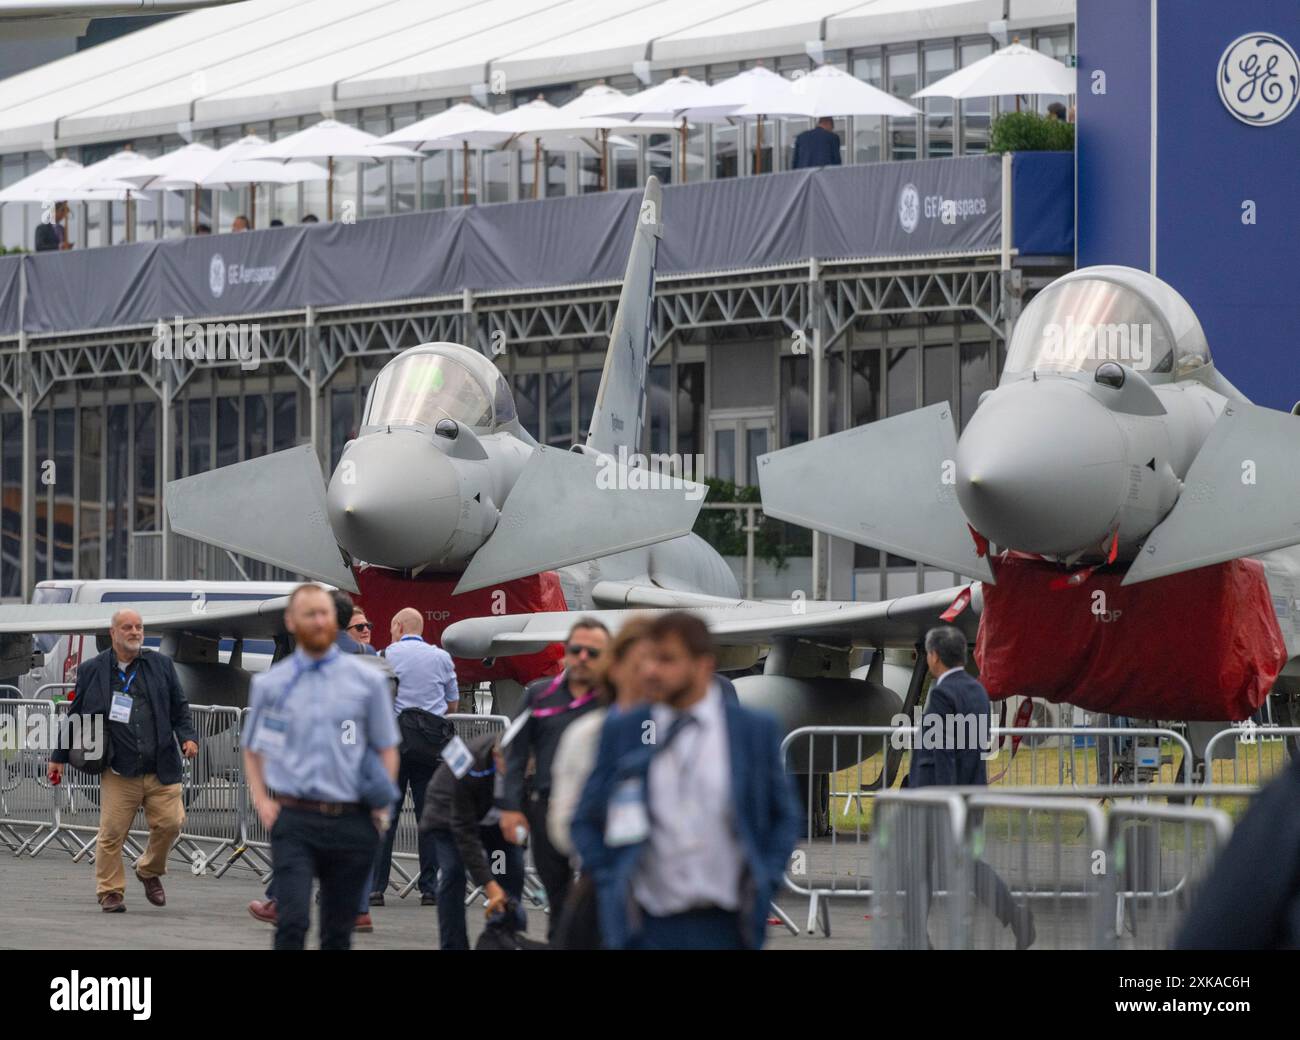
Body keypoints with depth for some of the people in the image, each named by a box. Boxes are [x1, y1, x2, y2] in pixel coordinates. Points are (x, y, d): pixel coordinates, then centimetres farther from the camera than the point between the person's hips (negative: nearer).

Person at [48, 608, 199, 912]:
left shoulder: (161, 665, 12)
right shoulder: (92, 671, 7)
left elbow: (179, 708, 17)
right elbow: (76, 715, 14)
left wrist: (188, 737, 0)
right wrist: (59, 757, 15)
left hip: (160, 769, 2)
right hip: (118, 772, -2)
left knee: (170, 823, -5)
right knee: (112, 833, -6)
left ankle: (150, 871, 22)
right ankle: (110, 892, 8)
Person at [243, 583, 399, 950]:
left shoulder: (367, 681, 6)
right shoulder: (271, 684, 6)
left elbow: (386, 749, 10)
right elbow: (253, 749, 16)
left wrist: (382, 804, -2)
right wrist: (261, 801, 2)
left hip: (352, 822, 1)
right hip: (293, 823, -1)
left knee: (338, 930, 9)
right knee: (293, 922, -15)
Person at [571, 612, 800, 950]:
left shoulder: (756, 729, 3)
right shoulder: (622, 731, 5)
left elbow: (785, 817, 12)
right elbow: (586, 821, 12)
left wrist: (763, 884, 1)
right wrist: (611, 883, 0)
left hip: (724, 926, 0)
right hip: (649, 929, 0)